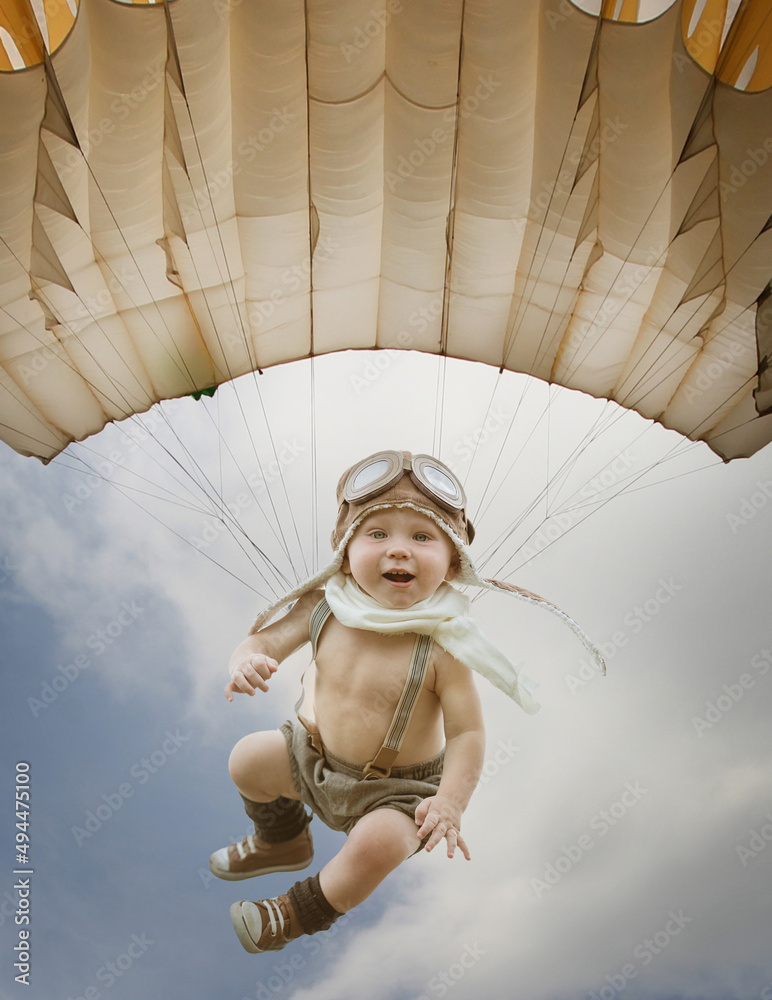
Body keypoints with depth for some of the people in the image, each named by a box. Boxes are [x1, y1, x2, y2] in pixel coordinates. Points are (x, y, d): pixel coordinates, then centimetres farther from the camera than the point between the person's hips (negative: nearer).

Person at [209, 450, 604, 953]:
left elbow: (467, 732, -22)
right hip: (318, 757, 5)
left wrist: (450, 803, -33)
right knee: (248, 759, 7)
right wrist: (246, 661, -30)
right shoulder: (326, 609, -18)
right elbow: (268, 638, -7)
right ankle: (282, 840, 40)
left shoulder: (443, 646, -28)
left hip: (398, 788, -4)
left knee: (376, 844, -29)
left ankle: (303, 912, 5)